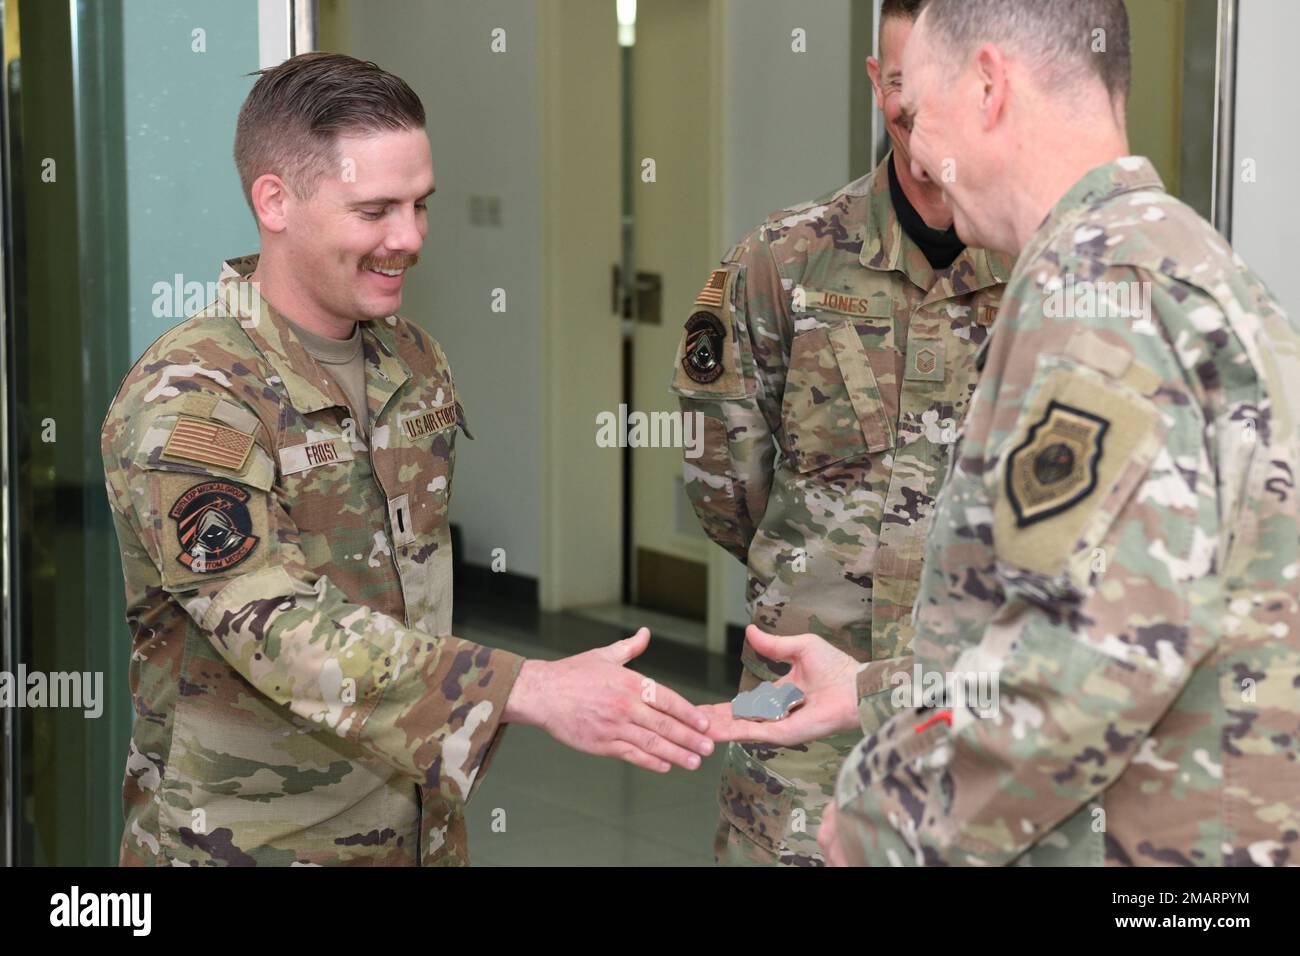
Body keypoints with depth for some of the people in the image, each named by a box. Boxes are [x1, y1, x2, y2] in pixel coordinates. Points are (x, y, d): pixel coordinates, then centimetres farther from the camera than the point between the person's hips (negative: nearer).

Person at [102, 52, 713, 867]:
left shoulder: (416, 361, 3)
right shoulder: (188, 404, -20)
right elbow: (280, 629, -30)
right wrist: (531, 690, -38)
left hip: (424, 829, 6)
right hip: (247, 841, -6)